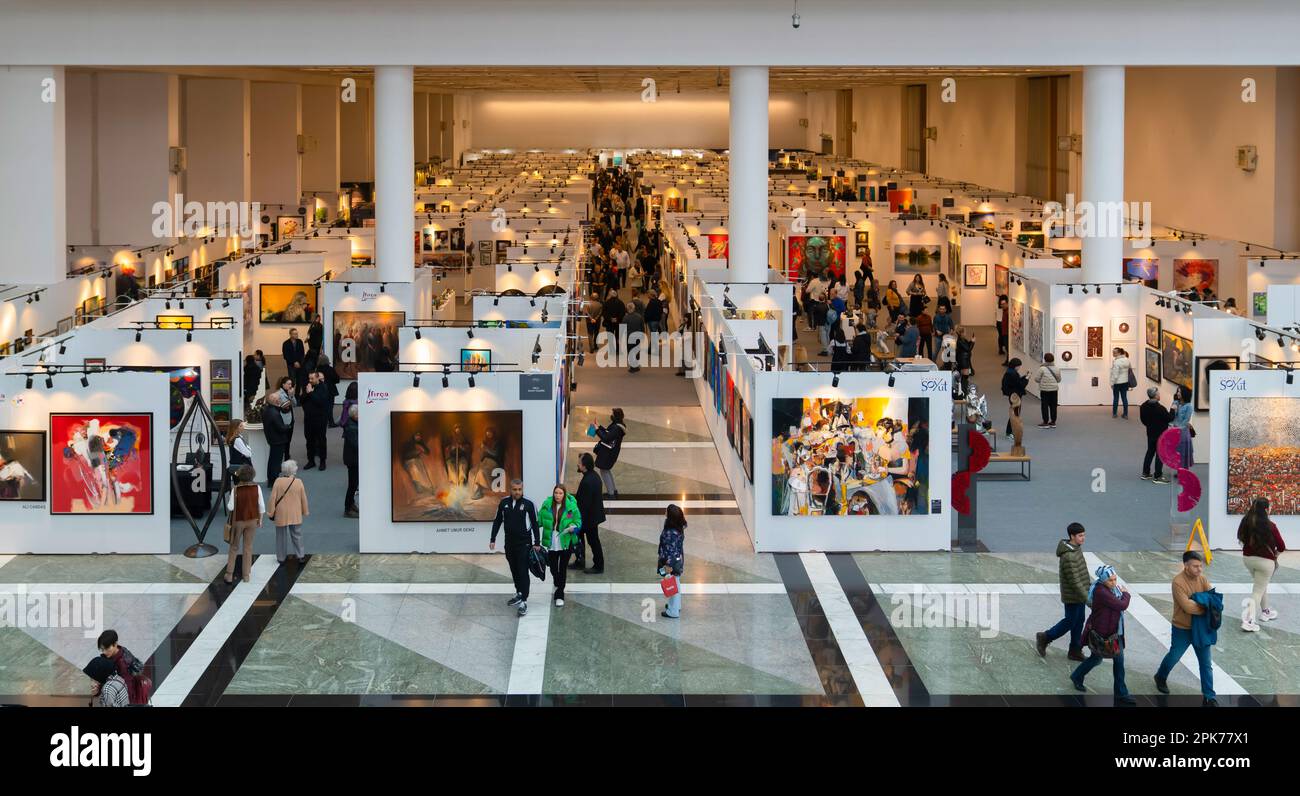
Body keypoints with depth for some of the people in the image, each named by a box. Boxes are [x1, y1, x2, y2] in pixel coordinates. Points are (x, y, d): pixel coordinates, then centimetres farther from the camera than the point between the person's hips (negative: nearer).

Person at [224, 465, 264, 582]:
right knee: (248, 548, 14)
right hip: (252, 520, 2)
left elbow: (230, 507, -17)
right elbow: (261, 506, -7)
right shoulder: (257, 488, -12)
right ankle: (246, 576, 18)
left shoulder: (235, 489, -20)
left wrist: (228, 497, 2)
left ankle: (229, 575, 16)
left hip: (238, 521, -2)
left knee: (234, 548, 14)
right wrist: (260, 520, 7)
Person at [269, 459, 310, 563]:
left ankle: (281, 557, 18)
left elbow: (273, 498, -10)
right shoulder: (298, 482, -10)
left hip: (281, 515, -1)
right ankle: (300, 556, 12)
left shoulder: (278, 481, -14)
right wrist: (304, 512, 14)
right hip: (295, 515, 1)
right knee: (297, 535, 12)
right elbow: (303, 499, -1)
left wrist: (271, 513, 0)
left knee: (281, 535, 11)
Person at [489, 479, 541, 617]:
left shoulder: (528, 504, -9)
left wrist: (537, 543, -5)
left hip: (524, 544, -4)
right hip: (509, 543, 4)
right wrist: (493, 539, 7)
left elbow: (535, 524, -4)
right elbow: (497, 521, 10)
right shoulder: (504, 503, 1)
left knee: (523, 572, -7)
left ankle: (524, 601, -7)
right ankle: (519, 594, 30)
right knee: (514, 570, 15)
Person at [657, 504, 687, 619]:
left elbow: (671, 550, -27)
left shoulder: (670, 533, -33)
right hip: (678, 560, 9)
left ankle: (673, 612, 21)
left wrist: (668, 566, -18)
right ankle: (676, 605, 44)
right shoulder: (679, 528, -6)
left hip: (671, 562, -9)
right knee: (676, 584, 25)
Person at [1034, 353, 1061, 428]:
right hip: (1054, 389, 4)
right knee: (1053, 406, 11)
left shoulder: (1042, 369, -13)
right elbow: (1059, 379, 9)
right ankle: (1053, 422, 16)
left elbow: (1036, 378, -10)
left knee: (1045, 406, 2)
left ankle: (1045, 422, 2)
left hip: (1044, 389, -4)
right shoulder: (1056, 369, 1)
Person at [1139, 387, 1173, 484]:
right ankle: (1158, 477, 4)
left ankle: (1145, 473, 26)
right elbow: (1169, 418, -19)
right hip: (1161, 434, -7)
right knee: (1160, 454, 1)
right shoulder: (1160, 408, -26)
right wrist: (1172, 410, -3)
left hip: (1150, 433, 7)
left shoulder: (1144, 406, -2)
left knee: (1150, 451, 20)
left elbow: (1143, 419, 8)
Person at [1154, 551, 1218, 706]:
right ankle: (1161, 678, 46)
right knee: (1174, 657, 16)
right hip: (1182, 629, -4)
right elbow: (1187, 606, -30)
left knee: (1206, 664, 5)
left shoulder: (1202, 579, -4)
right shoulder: (1178, 582, -23)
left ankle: (1209, 697, 13)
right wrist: (1206, 607, -21)